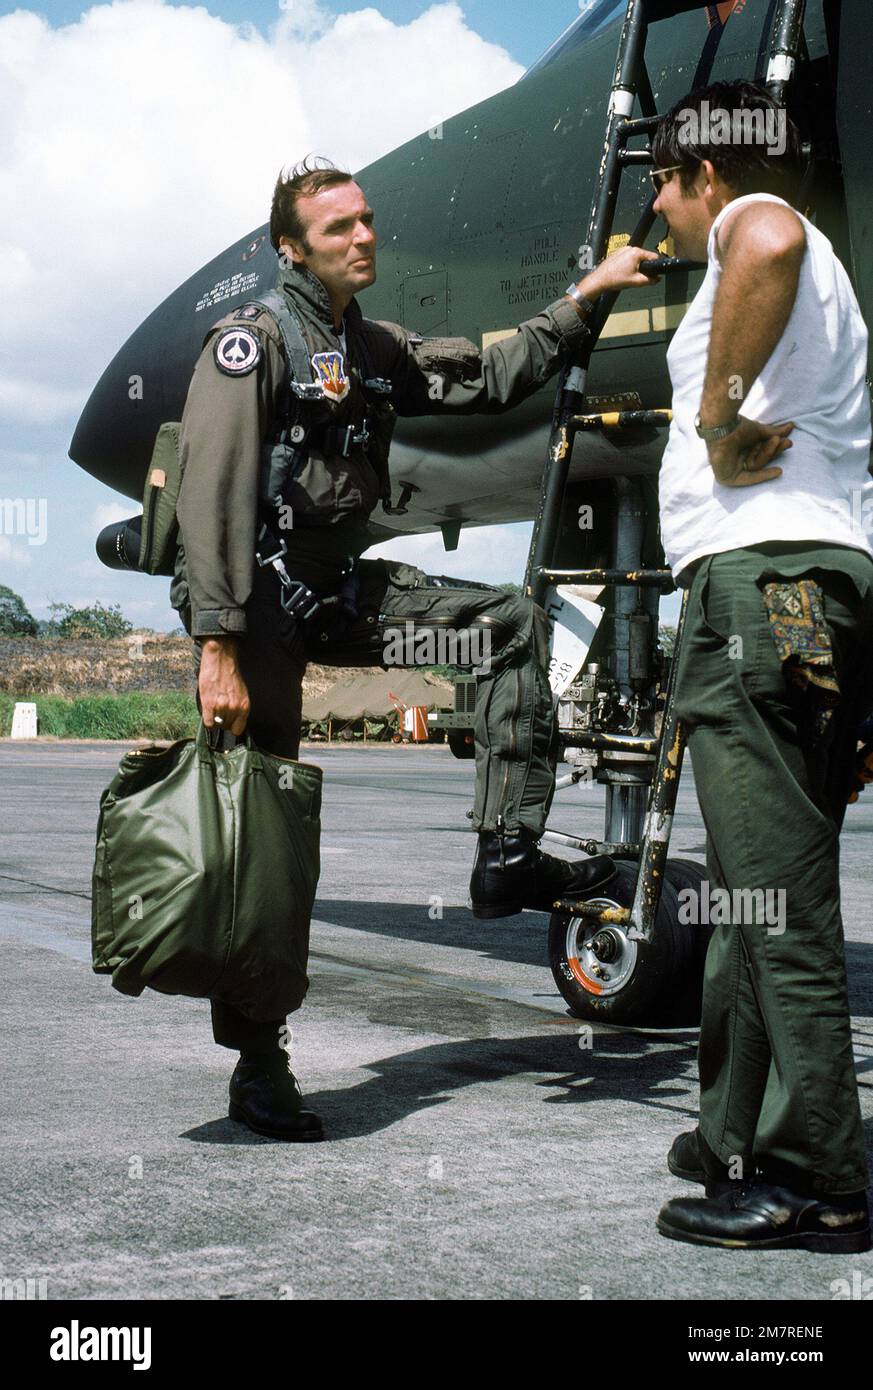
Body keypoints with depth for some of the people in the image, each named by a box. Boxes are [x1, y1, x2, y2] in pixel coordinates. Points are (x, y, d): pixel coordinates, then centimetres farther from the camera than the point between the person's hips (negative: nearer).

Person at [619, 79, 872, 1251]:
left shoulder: (755, 221, 1)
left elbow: (769, 246, -26)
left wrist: (719, 416, -20)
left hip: (765, 575, -10)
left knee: (776, 893, -12)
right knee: (761, 889, 12)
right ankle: (741, 1140, 18)